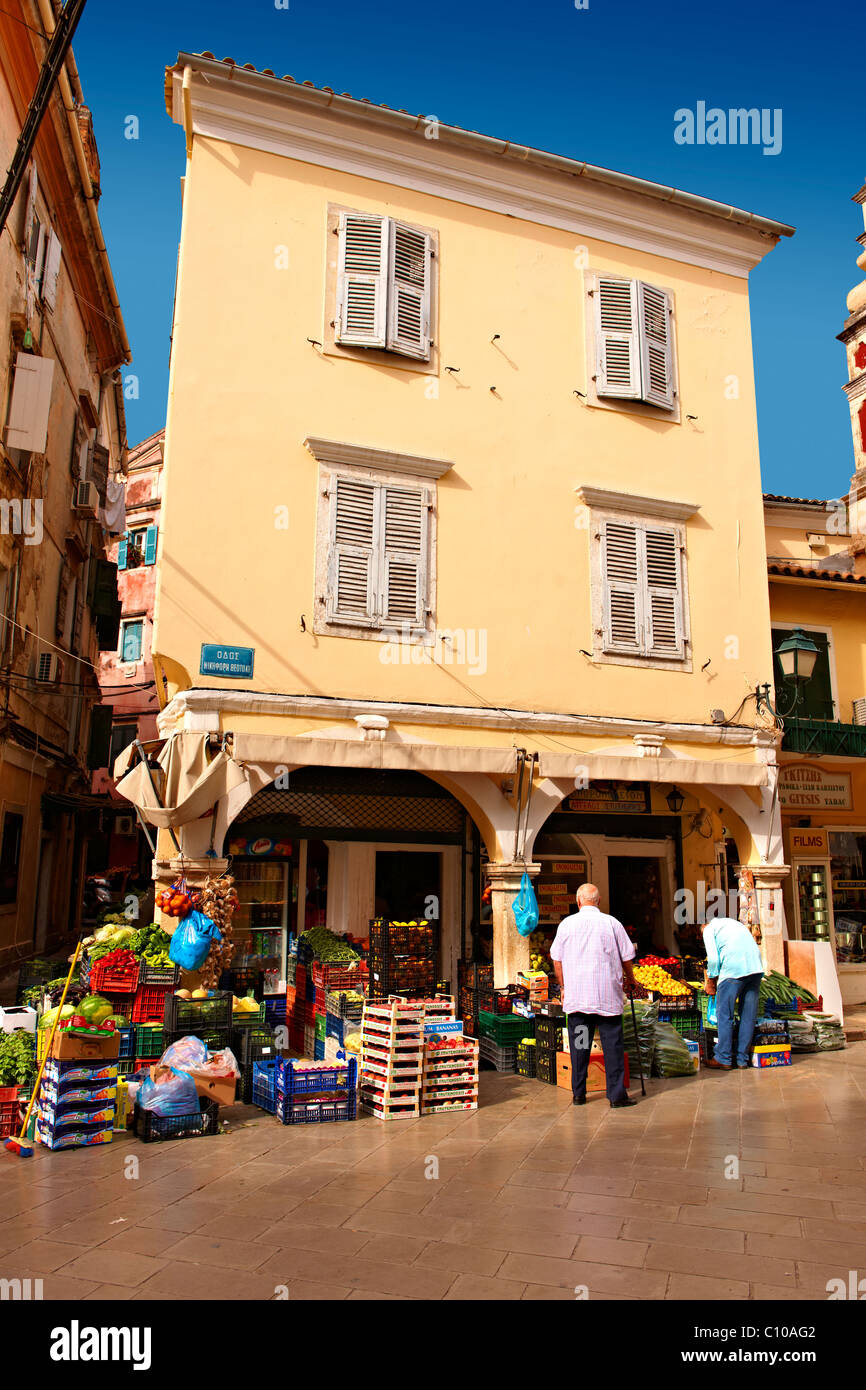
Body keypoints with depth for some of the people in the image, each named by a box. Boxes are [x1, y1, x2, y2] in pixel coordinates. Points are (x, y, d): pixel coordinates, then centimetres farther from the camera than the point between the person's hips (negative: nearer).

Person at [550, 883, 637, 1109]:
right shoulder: (612, 923, -2)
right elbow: (627, 957, 5)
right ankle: (617, 1095, 3)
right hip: (607, 996, -1)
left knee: (579, 1044, 8)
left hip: (576, 995, 2)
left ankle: (578, 1094, 14)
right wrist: (630, 979, 23)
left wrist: (563, 987, 19)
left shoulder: (566, 924, 2)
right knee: (612, 1044, 3)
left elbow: (557, 959, 7)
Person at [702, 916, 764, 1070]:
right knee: (748, 1016, 11)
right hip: (756, 967, 7)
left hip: (734, 970, -6)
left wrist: (712, 979, 14)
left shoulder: (709, 929, 12)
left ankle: (724, 1059, 4)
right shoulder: (732, 922, 31)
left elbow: (713, 959, -1)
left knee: (724, 1015, 2)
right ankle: (742, 1059, 16)